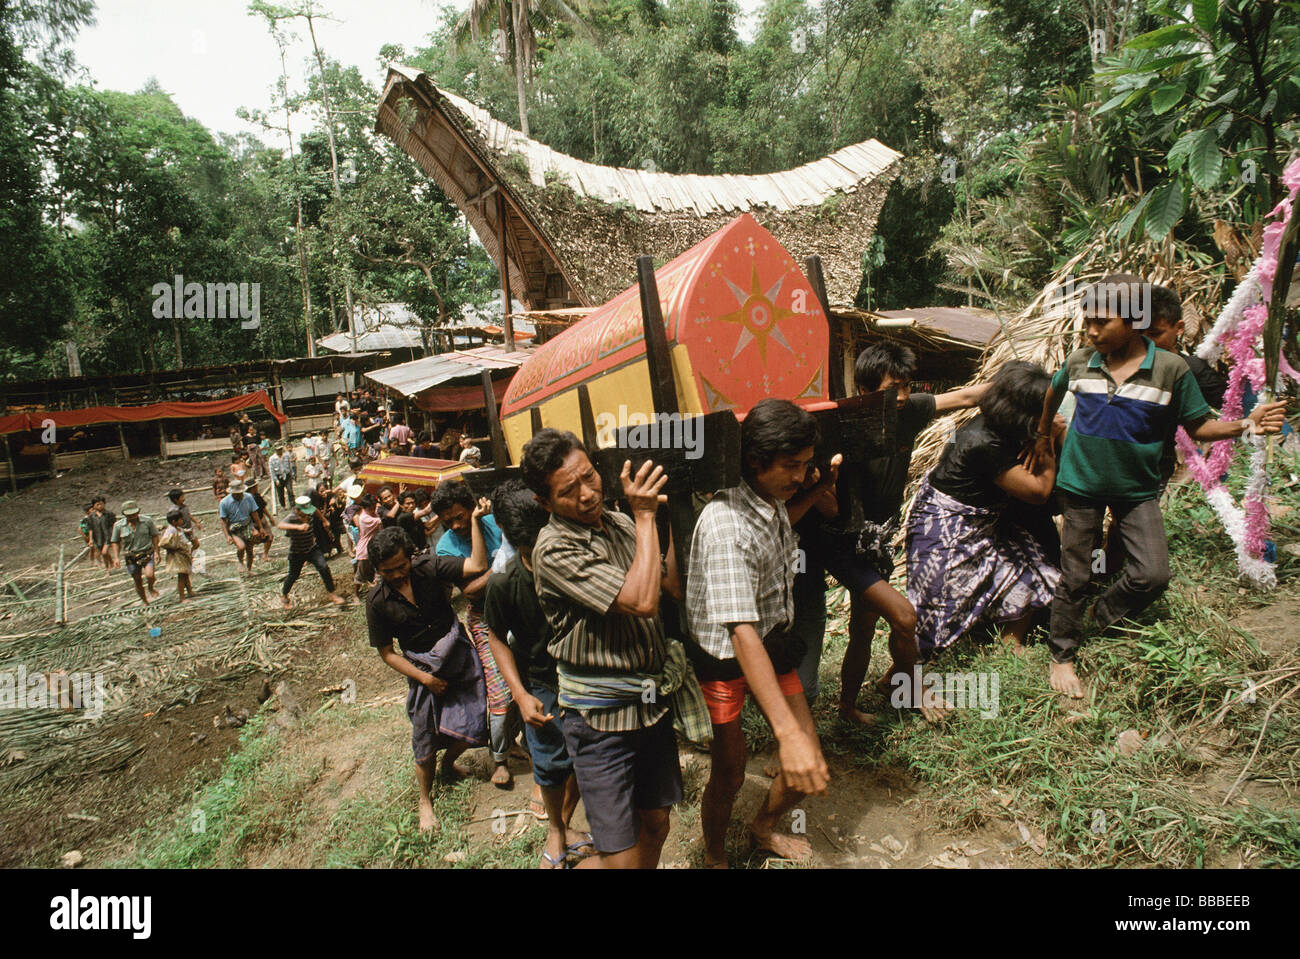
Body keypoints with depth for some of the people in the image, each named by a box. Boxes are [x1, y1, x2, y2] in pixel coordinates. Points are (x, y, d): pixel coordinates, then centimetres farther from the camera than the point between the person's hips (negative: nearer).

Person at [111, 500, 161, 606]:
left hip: (147, 553, -2)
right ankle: (145, 603, 28)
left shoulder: (147, 521, -6)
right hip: (131, 557, 2)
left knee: (149, 575, -25)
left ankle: (151, 589, 8)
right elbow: (115, 542, 6)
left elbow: (154, 536, 3)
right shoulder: (119, 526, -3)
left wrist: (157, 552, -1)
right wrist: (116, 557, -3)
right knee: (138, 581, 11)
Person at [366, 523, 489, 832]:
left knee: (472, 726, 1)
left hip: (458, 654, 1)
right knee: (425, 741, 4)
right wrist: (424, 678, -11)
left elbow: (477, 565, -20)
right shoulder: (377, 602, -9)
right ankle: (425, 800, 31)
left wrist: (475, 520, -25)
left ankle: (448, 763, 36)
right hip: (422, 668, -1)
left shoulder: (429, 568, -9)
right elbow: (386, 653, -3)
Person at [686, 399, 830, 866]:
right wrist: (788, 731, -44)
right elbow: (742, 632, -40)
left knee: (810, 765, 9)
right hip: (725, 658, -7)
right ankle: (714, 857, 36)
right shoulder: (726, 526, -31)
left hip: (773, 643, 8)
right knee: (729, 773, 5)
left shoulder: (774, 503, -2)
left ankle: (764, 829, 39)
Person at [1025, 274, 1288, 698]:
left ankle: (1102, 618, 21)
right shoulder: (1079, 362, -7)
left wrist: (1244, 425, -19)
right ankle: (1062, 656, 20)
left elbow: (1198, 426, -3)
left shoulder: (1170, 369, -11)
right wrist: (1043, 436, 21)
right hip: (1081, 484, 0)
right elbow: (1053, 391, 16)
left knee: (1152, 574, -8)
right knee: (1074, 576, 5)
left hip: (1136, 489, 0)